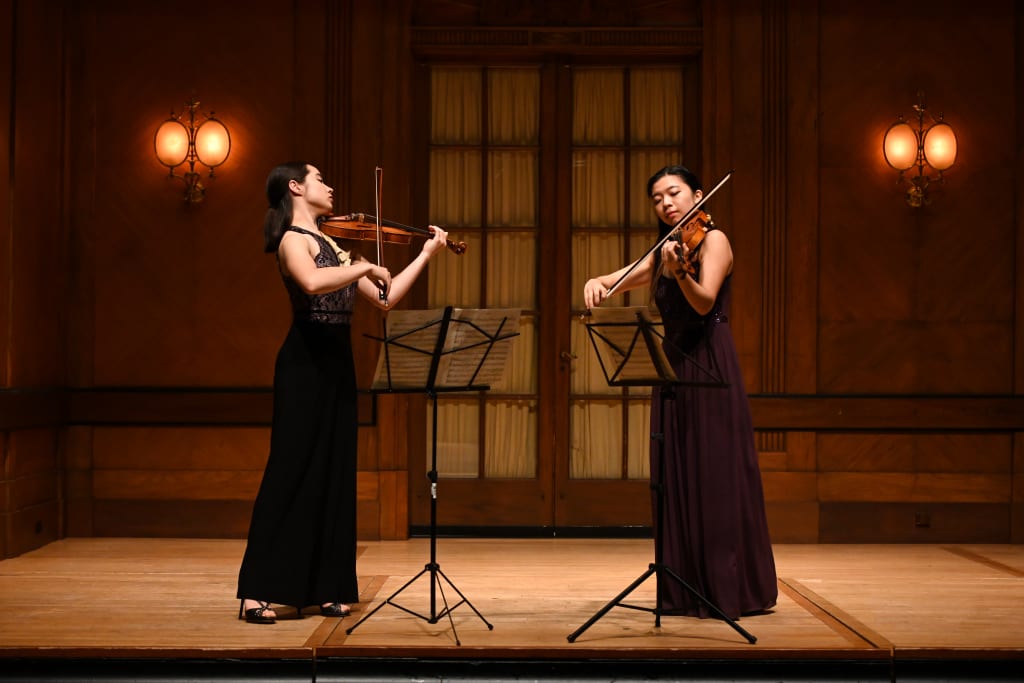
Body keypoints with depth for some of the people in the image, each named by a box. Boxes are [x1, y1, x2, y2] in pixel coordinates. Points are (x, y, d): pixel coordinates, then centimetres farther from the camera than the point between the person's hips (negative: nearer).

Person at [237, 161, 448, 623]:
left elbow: (386, 299, 15)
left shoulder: (331, 243, 16)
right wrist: (364, 266, -20)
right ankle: (258, 594, -4)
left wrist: (427, 254, 14)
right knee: (291, 472, -8)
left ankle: (325, 589, 15)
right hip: (305, 365, -8)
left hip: (336, 365, 8)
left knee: (333, 475, 8)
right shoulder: (293, 240, -8)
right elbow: (313, 282, -32)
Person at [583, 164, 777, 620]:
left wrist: (679, 271, -36)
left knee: (714, 475, -7)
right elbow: (617, 280, 19)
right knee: (675, 479, 5)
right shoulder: (662, 254, 19)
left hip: (709, 368, -7)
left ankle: (730, 587, -2)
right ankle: (685, 590, 11)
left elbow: (704, 302, -17)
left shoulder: (713, 240, -3)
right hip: (673, 368, 7)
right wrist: (595, 283, -5)